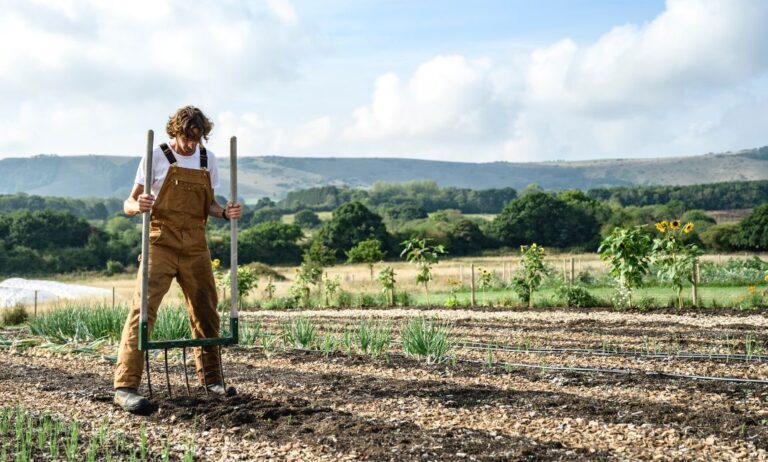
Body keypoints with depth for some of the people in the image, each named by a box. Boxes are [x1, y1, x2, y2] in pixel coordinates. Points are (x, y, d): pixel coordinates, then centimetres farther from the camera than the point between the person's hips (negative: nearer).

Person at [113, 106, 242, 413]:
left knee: (206, 311, 10)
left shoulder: (208, 160, 10)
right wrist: (138, 205, -26)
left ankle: (211, 378, 25)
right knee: (143, 308, -14)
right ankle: (125, 386, -14)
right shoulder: (156, 158, -3)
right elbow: (128, 204, -2)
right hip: (161, 243, -5)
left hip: (195, 246, 5)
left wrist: (224, 212, -5)